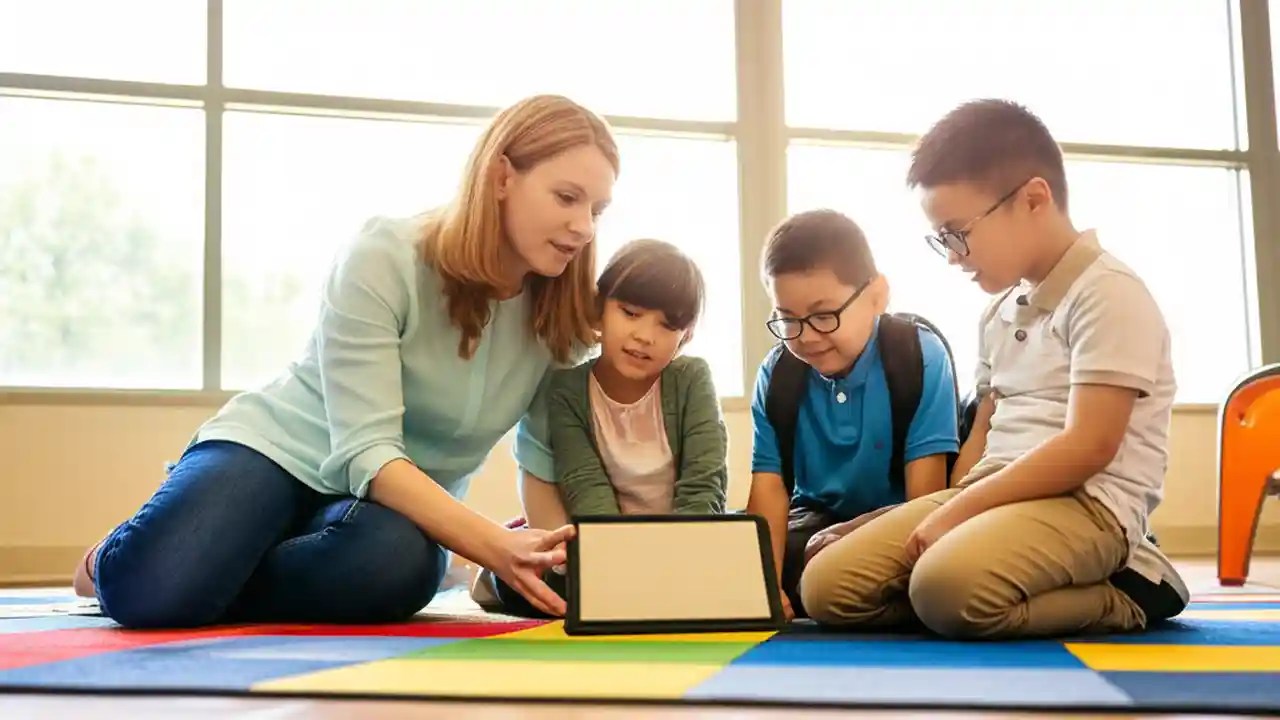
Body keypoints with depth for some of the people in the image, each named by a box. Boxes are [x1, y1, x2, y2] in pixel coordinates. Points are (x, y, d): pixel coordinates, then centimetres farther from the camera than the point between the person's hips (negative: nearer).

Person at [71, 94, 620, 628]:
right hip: (277, 450, -3)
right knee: (148, 585, -33)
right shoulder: (385, 257, -20)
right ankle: (110, 566, 6)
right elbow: (366, 451, -26)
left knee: (401, 561, -36)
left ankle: (199, 583, -10)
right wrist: (496, 547, -40)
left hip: (405, 501, 4)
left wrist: (551, 561, -17)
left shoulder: (562, 313, -6)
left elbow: (546, 462, 3)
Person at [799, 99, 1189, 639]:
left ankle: (1122, 595, -7)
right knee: (827, 587, -9)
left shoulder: (1109, 294, -9)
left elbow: (1088, 447, -17)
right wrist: (949, 511, 4)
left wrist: (958, 509, -17)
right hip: (993, 496, 9)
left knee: (948, 586, -38)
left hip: (1087, 504, -8)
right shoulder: (1002, 311, 19)